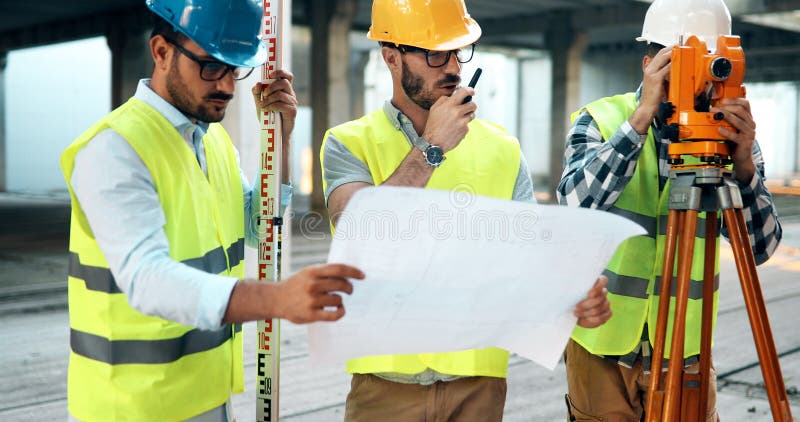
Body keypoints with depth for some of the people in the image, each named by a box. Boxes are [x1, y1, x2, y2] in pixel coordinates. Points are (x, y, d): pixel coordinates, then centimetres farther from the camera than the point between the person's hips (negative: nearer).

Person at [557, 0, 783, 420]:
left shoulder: (731, 134, -2)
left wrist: (743, 165, -26)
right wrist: (642, 116, -29)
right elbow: (577, 205, -26)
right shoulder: (599, 121, -8)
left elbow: (760, 247, -10)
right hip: (604, 351, -2)